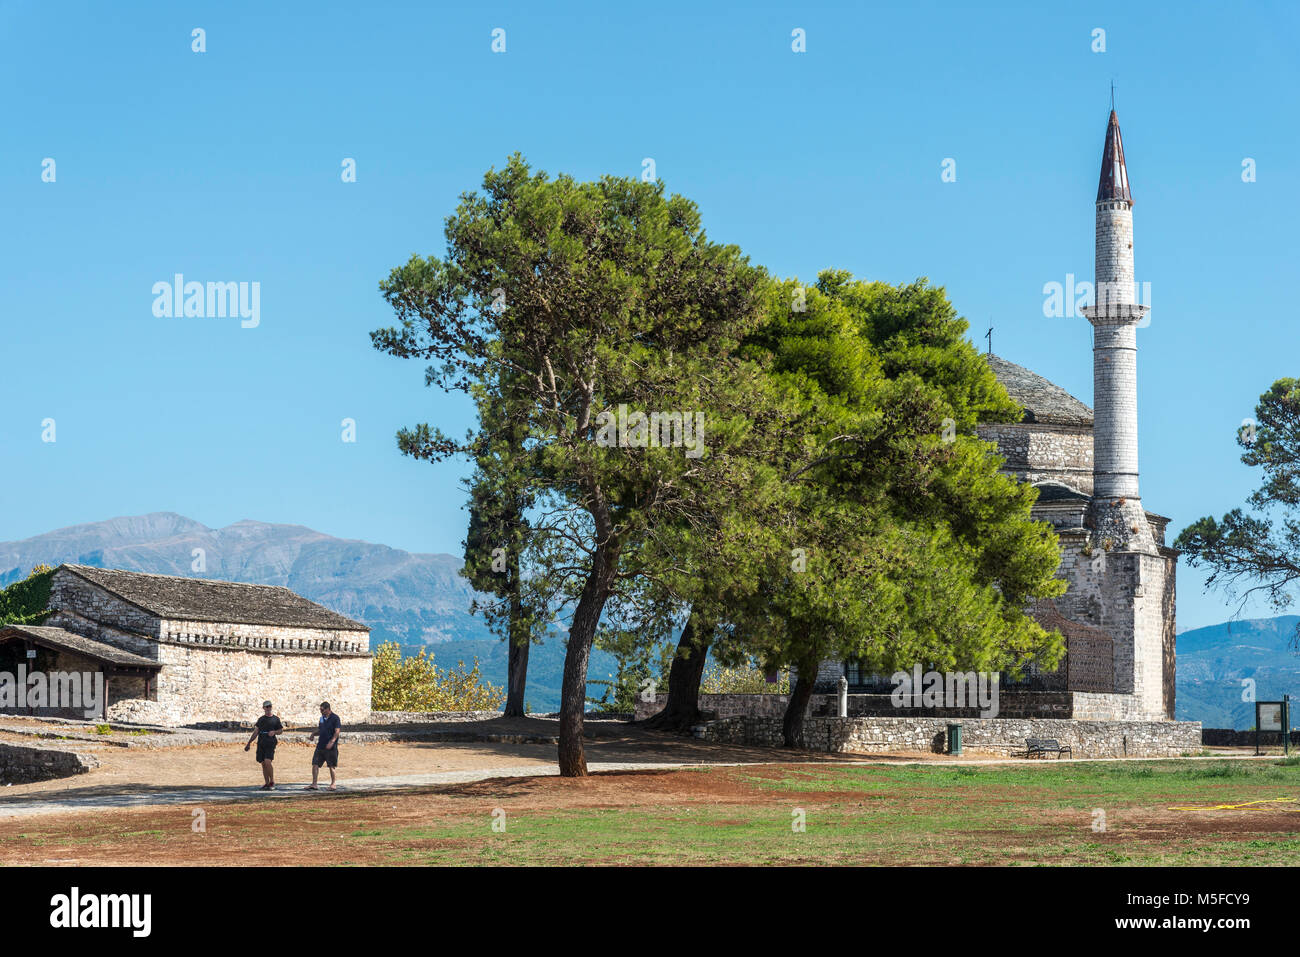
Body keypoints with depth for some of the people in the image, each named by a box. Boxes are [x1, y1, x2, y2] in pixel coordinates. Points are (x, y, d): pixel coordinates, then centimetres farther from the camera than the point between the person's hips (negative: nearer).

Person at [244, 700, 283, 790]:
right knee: (263, 763, 4)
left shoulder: (275, 719, 7)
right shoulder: (261, 719, 15)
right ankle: (266, 783, 12)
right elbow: (255, 732, 15)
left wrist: (274, 732, -9)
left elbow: (280, 730, 13)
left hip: (270, 743, -4)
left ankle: (272, 782, -8)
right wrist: (248, 743, 10)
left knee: (267, 761, -19)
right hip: (261, 743, 4)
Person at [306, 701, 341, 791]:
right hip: (320, 745, 7)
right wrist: (313, 734, 4)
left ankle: (333, 784, 14)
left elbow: (337, 731, -15)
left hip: (330, 747, -6)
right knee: (315, 764, -1)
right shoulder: (322, 718, 14)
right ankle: (314, 784, 1)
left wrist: (332, 741, -27)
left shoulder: (335, 718, -8)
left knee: (331, 766, 2)